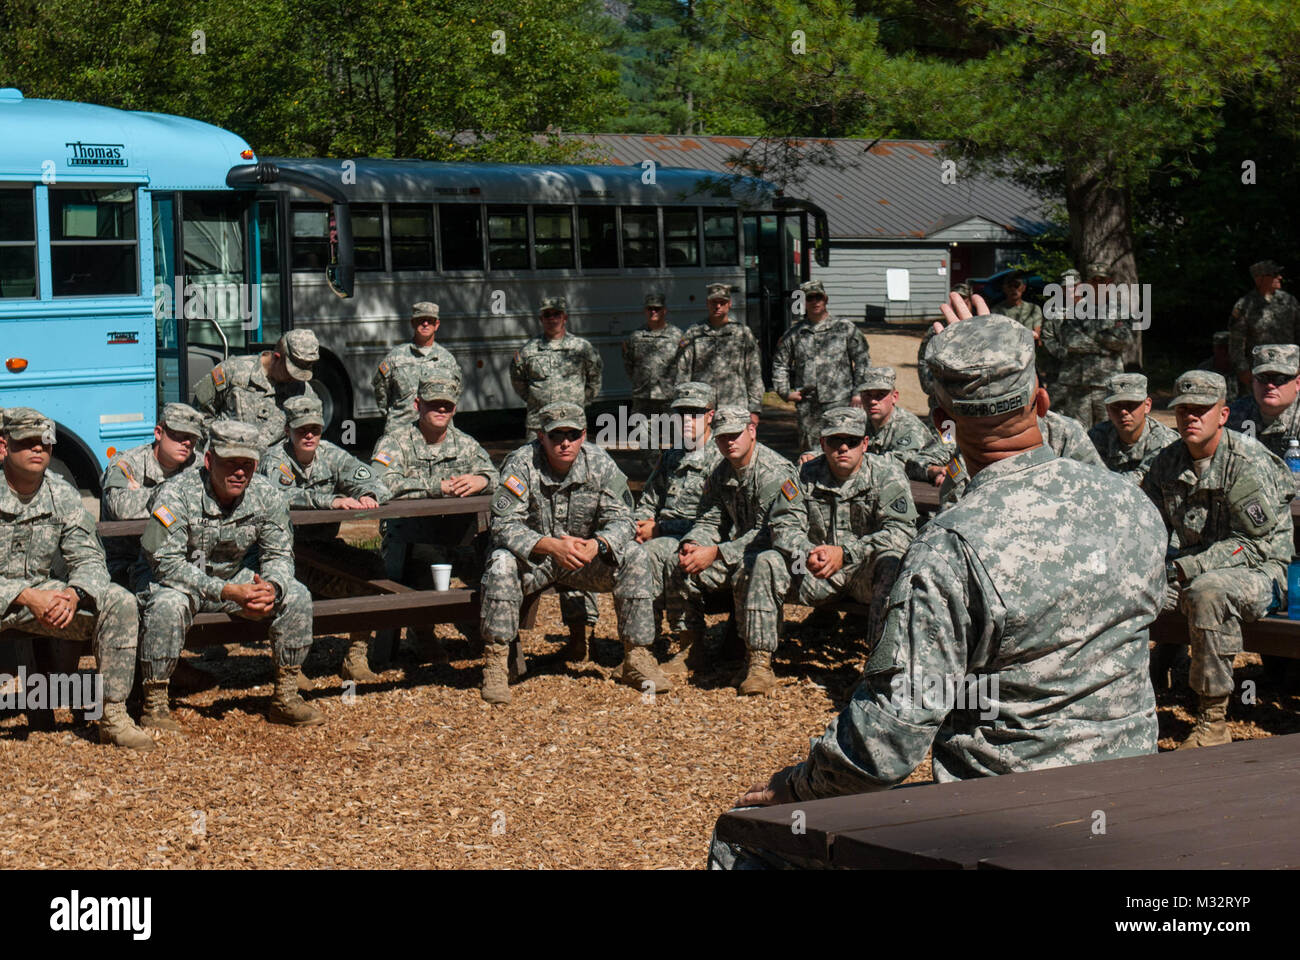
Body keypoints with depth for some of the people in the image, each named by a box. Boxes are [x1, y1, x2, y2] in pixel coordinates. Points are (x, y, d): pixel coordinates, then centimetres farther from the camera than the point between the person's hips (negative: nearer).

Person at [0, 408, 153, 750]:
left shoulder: (62, 494, 2)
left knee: (119, 603, -17)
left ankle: (112, 715, -12)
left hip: (45, 596, 4)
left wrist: (72, 594, -23)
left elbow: (90, 558, 0)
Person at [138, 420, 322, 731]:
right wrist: (229, 592, -38)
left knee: (296, 596, -13)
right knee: (167, 605, -37)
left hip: (236, 576, 5)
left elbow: (279, 555, -4)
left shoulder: (266, 495, -11)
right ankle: (155, 704, -21)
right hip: (179, 580, -4)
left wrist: (271, 587, -30)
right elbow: (167, 564, -28)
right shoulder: (176, 495, -25)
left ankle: (286, 697, -2)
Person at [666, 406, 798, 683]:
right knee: (678, 566, -11)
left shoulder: (775, 472, -17)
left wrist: (716, 553, -27)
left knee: (748, 571, -40)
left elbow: (769, 533, -23)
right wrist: (692, 544, -14)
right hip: (736, 550, 8)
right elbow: (708, 522, 11)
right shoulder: (720, 475, 9)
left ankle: (758, 658, -31)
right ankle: (689, 643, 4)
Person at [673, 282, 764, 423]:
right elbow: (681, 372, 7)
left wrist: (754, 410, 3)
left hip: (735, 407, 0)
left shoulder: (743, 333, 9)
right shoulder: (693, 334, 8)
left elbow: (754, 374, 9)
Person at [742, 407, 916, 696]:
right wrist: (807, 553, -27)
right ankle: (761, 663, -18)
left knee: (892, 563, -34)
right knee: (767, 563, -19)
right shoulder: (806, 476, 3)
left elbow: (902, 531, -16)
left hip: (865, 573, -3)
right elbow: (784, 526, -3)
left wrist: (845, 552, -26)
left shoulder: (886, 473, -5)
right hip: (817, 575, 3)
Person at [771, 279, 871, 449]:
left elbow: (863, 360, 7)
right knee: (808, 448, 6)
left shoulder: (845, 328, 6)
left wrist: (859, 392, 0)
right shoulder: (794, 334, 11)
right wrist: (785, 392, 9)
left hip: (839, 403, -3)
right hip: (806, 402, 3)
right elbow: (779, 364, 20)